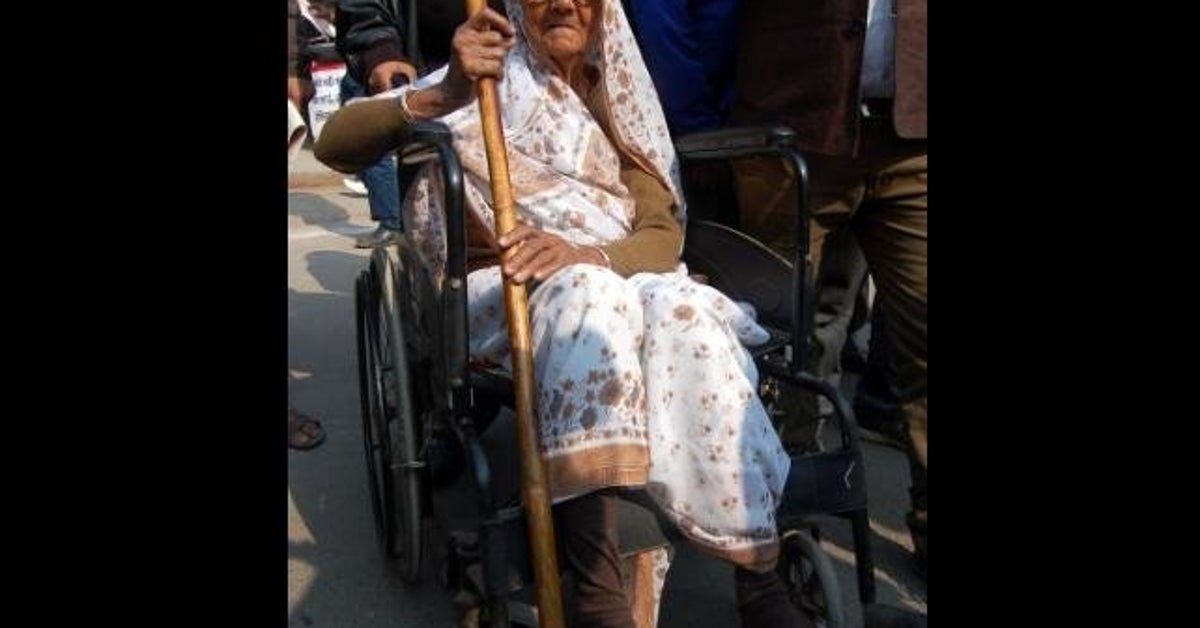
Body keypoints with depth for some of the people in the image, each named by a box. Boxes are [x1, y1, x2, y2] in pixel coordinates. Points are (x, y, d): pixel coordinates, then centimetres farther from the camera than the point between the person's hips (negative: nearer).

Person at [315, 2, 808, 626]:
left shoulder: (621, 97, 15)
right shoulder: (491, 77, 6)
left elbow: (664, 234, 1)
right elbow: (334, 146, -6)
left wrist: (586, 253, -22)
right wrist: (442, 95, -25)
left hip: (620, 278, 3)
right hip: (500, 292, -3)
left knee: (684, 312, -31)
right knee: (587, 297, -37)